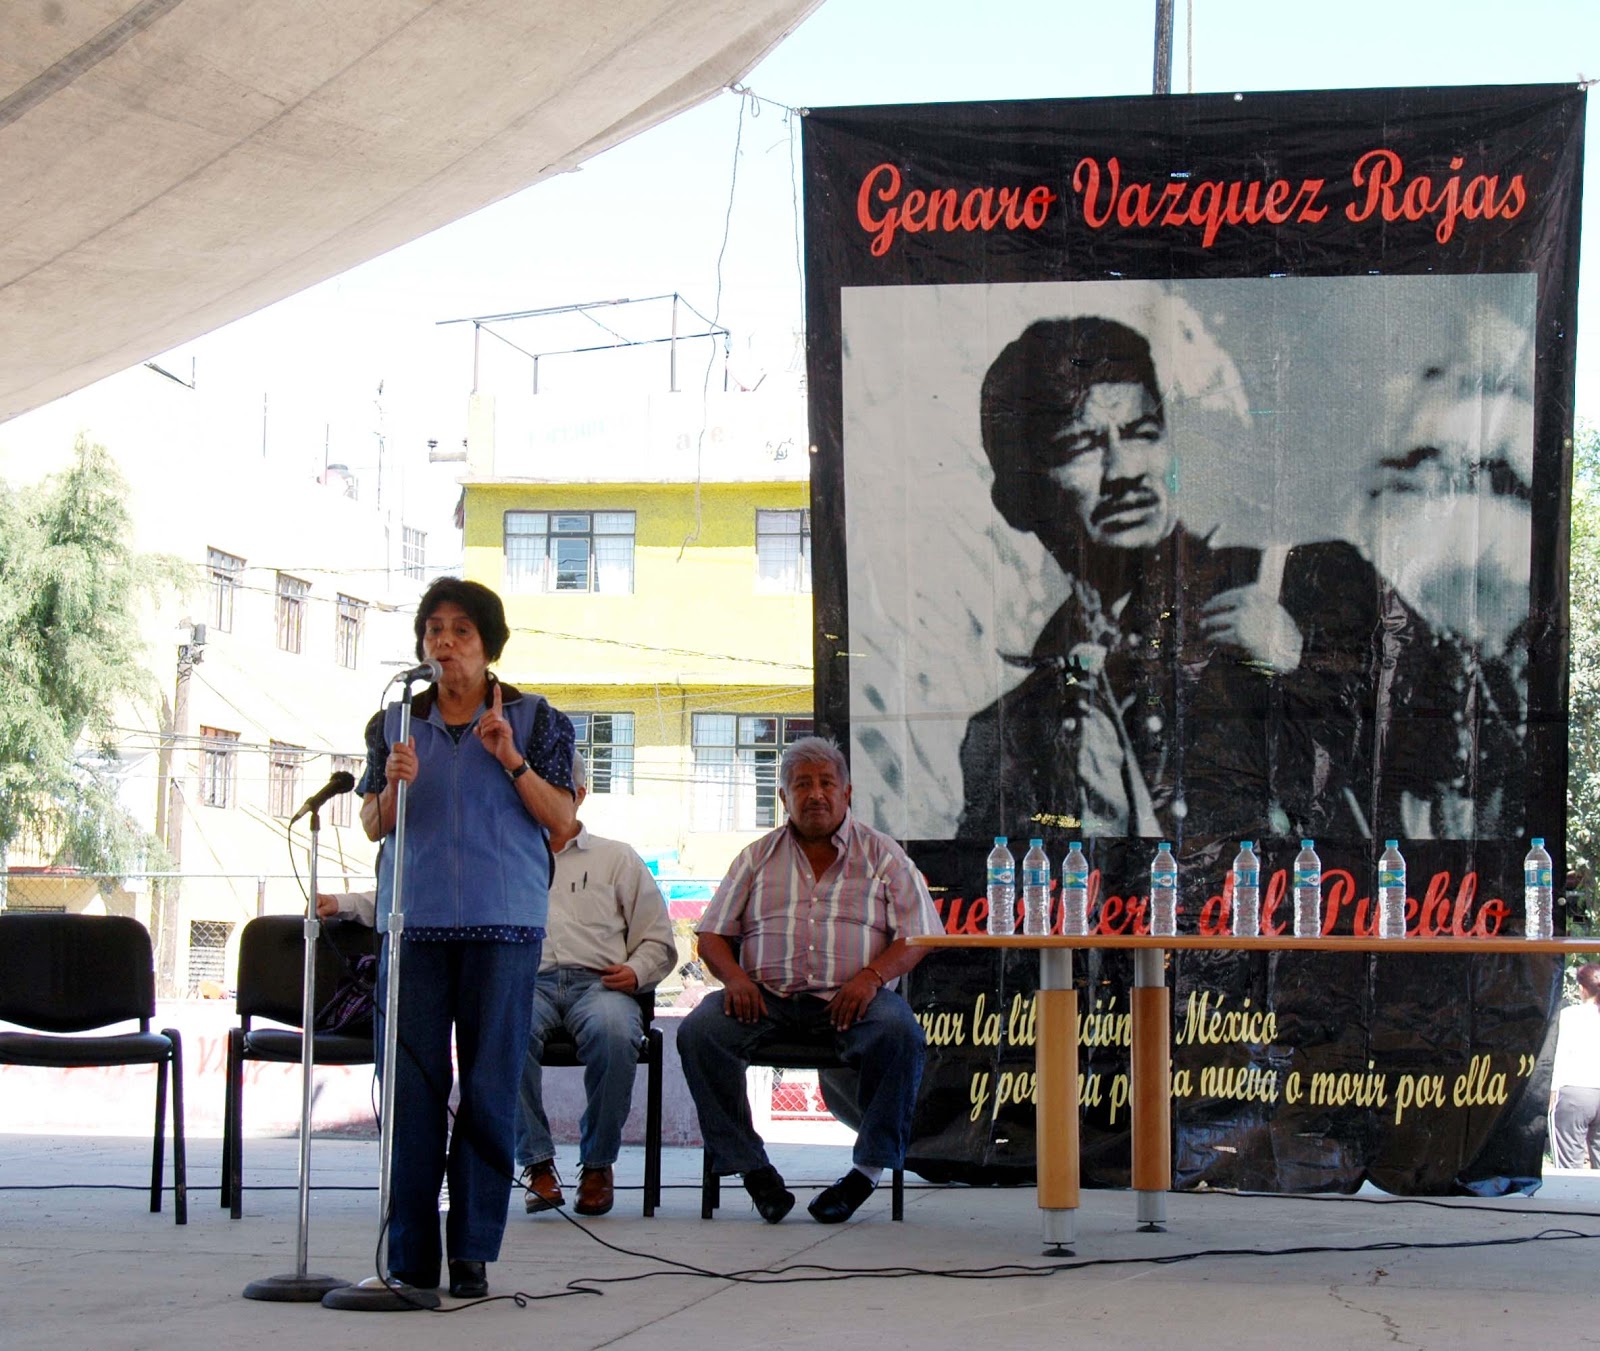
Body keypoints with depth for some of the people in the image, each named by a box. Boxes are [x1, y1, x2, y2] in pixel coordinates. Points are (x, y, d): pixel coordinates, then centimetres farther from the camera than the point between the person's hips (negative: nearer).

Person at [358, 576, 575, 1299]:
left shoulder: (534, 719, 7)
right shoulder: (395, 723, 13)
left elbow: (562, 817, 2)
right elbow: (374, 826, 11)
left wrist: (514, 760, -11)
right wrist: (394, 783, -9)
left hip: (503, 921, -2)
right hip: (414, 920, 2)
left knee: (490, 1086, -3)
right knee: (411, 1085, -2)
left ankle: (472, 1253, 3)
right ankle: (410, 1257, 3)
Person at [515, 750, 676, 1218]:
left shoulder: (617, 859, 24)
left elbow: (658, 941, 19)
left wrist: (636, 972, -1)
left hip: (598, 982, -1)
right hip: (527, 981, 1)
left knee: (615, 1032, -38)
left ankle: (598, 1163, -20)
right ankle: (537, 1163, -28)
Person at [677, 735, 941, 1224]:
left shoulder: (882, 855, 11)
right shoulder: (757, 858, 17)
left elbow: (916, 937, 3)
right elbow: (712, 936, 14)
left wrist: (872, 976, -16)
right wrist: (734, 976, -9)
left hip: (850, 999, -2)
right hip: (767, 996, 2)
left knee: (898, 1031, -34)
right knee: (699, 1031, -26)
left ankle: (870, 1167, -24)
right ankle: (751, 1167, -21)